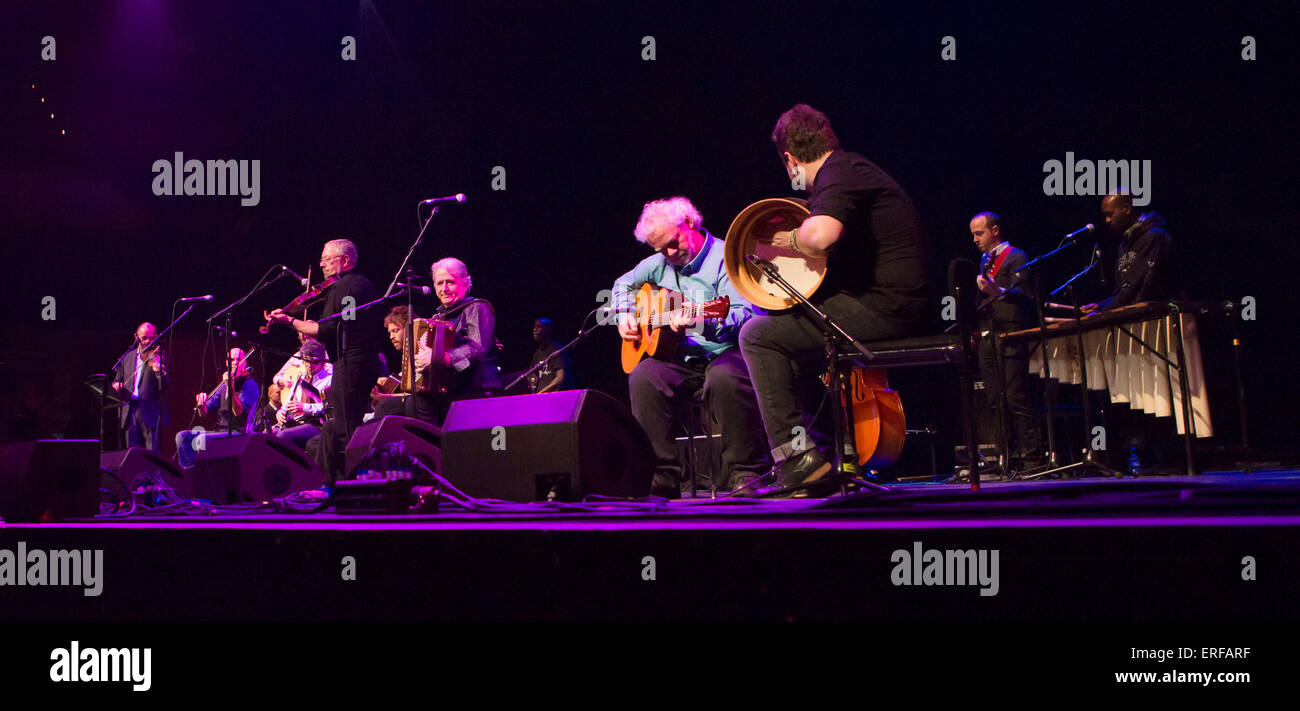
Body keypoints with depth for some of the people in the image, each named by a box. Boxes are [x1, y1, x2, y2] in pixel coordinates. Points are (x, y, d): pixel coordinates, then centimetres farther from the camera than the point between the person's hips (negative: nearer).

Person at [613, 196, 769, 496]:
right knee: (643, 377, -24)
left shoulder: (725, 257, -6)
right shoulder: (660, 264, 17)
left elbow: (745, 311, -21)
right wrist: (625, 316, 16)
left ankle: (746, 471, -29)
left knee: (725, 377, -40)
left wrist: (701, 323, -38)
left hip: (724, 351, -6)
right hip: (680, 357, 6)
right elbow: (624, 284, 37)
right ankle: (661, 476, -22)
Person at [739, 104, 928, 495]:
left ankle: (798, 457, -14)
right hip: (900, 305, 11)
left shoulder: (837, 174, -11)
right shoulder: (855, 167, 22)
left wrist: (790, 239, -11)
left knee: (759, 335, -9)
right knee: (793, 340, 26)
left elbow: (821, 235, -32)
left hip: (883, 306, -11)